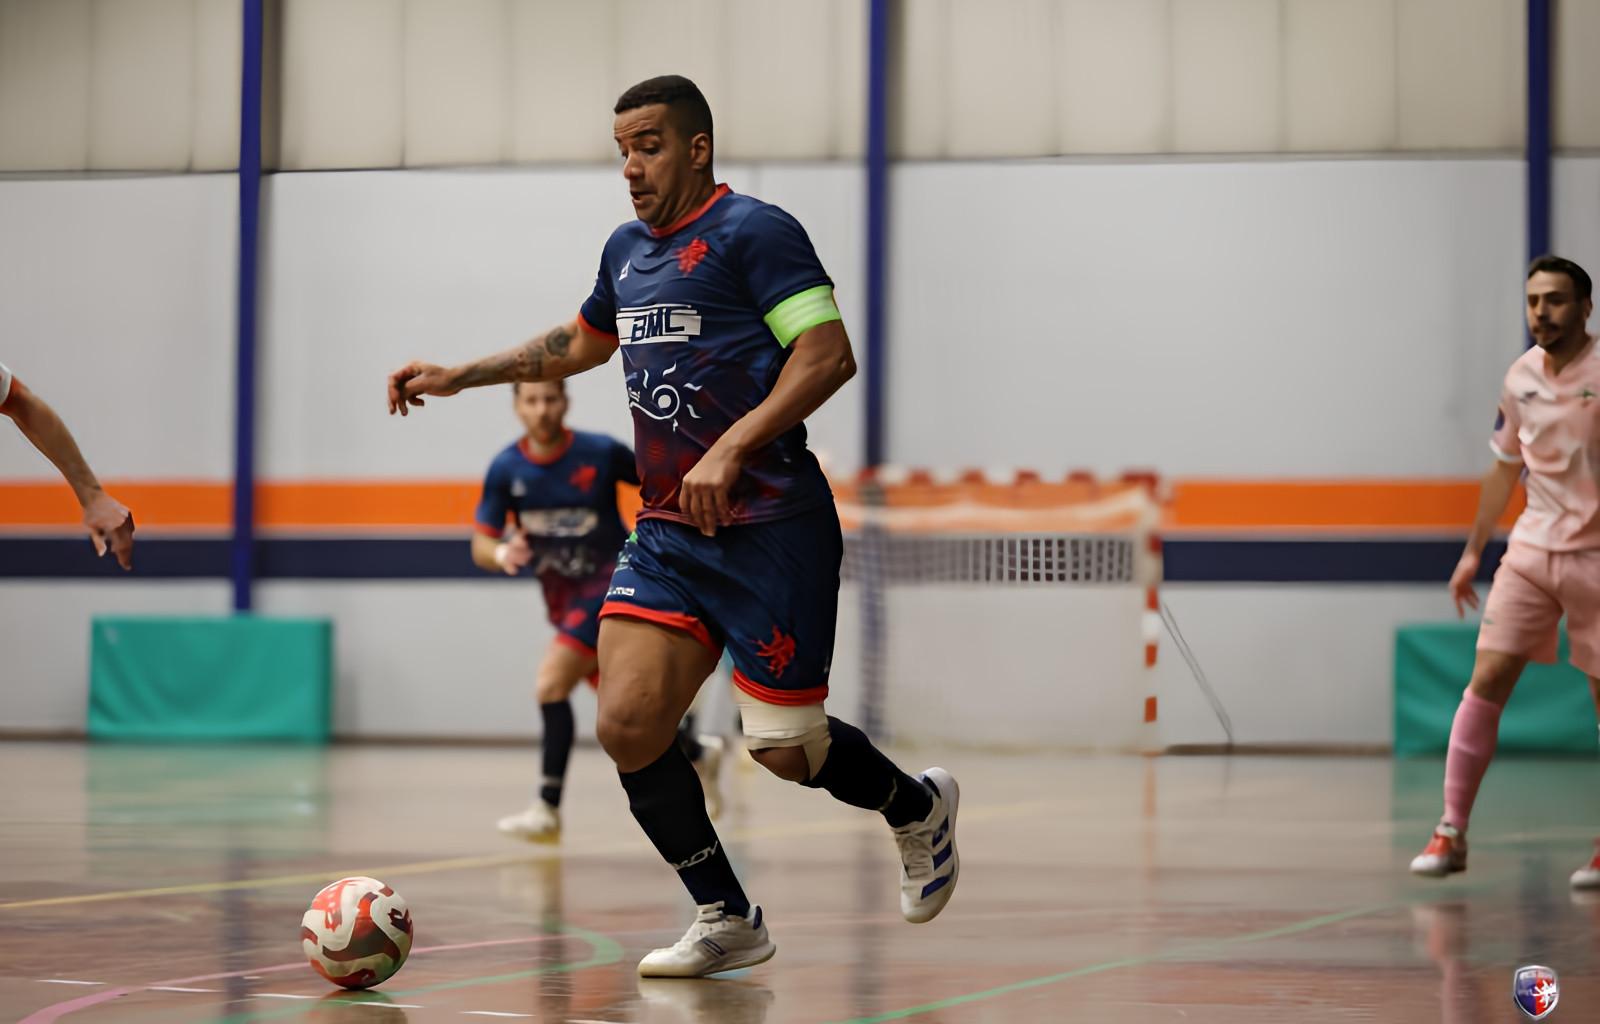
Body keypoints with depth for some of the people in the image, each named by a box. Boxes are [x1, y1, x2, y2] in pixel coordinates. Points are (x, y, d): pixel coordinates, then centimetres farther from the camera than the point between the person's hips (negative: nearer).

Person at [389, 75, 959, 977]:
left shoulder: (754, 231, -9)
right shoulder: (628, 249, 16)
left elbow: (830, 356, -17)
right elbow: (582, 341, 35)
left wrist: (729, 450, -25)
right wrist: (458, 376, 31)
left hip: (771, 529, -7)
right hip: (669, 531, 7)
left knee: (787, 750, -3)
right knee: (629, 724, -9)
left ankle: (921, 809, 29)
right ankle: (727, 920, 7)